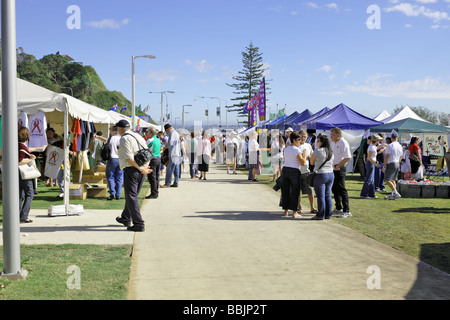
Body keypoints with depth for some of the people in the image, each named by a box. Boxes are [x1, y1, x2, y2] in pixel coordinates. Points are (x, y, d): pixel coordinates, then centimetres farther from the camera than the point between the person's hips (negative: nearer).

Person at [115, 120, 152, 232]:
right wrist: (146, 166, -1)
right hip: (140, 172, 8)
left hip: (131, 169, -8)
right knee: (132, 195, 20)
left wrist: (140, 168, -16)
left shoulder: (124, 138, -9)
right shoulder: (138, 136, 17)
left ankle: (139, 224, -9)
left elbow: (129, 157, -19)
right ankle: (126, 219, 36)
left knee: (131, 197, -5)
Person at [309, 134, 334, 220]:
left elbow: (312, 162, -3)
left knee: (320, 196, -1)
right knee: (328, 195, 12)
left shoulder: (317, 151, -11)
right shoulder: (331, 152, 10)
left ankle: (321, 215, 1)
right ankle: (328, 214, 15)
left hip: (321, 175, -7)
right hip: (331, 174, 7)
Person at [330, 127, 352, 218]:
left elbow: (348, 157, -21)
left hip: (340, 169, -10)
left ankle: (346, 211, -6)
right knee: (334, 188, 15)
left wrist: (338, 166, -20)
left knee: (341, 189, -10)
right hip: (334, 168, 10)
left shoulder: (343, 143, -15)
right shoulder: (335, 143, 15)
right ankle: (338, 208, 26)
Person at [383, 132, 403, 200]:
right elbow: (400, 158, 16)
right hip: (397, 164, 8)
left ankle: (396, 193, -18)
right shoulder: (400, 146, 10)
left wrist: (384, 166, -11)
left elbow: (387, 157, -15)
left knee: (387, 180, -9)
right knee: (393, 180, 13)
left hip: (391, 164, -8)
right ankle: (392, 195, 12)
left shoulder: (390, 145, -12)